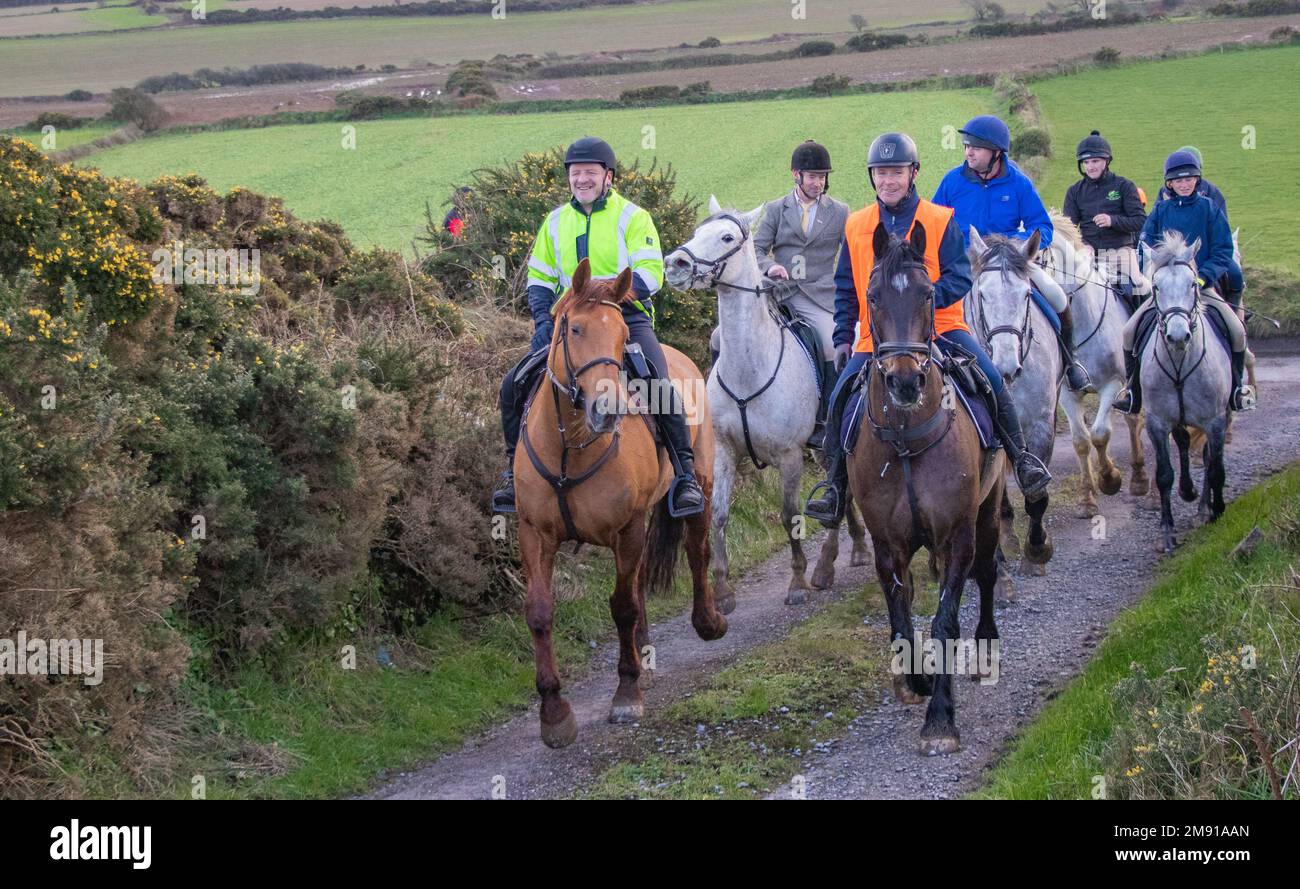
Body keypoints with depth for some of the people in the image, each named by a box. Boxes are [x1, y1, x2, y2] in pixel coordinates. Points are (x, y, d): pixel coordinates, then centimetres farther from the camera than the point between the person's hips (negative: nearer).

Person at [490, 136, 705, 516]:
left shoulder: (632, 217, 0)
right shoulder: (556, 221, 14)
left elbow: (651, 273, -10)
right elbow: (539, 278, 19)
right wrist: (543, 318, 0)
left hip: (627, 318, -4)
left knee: (660, 387, -27)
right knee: (514, 386, -9)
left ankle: (685, 476, -17)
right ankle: (517, 470, 5)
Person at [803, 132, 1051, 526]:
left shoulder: (941, 221, -2)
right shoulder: (856, 226, 7)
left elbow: (959, 279, -7)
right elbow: (845, 289, 13)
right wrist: (842, 338, 5)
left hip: (938, 326, -2)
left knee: (990, 379, -22)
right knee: (841, 396, -14)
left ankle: (1021, 458, -6)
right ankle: (835, 486, 0)